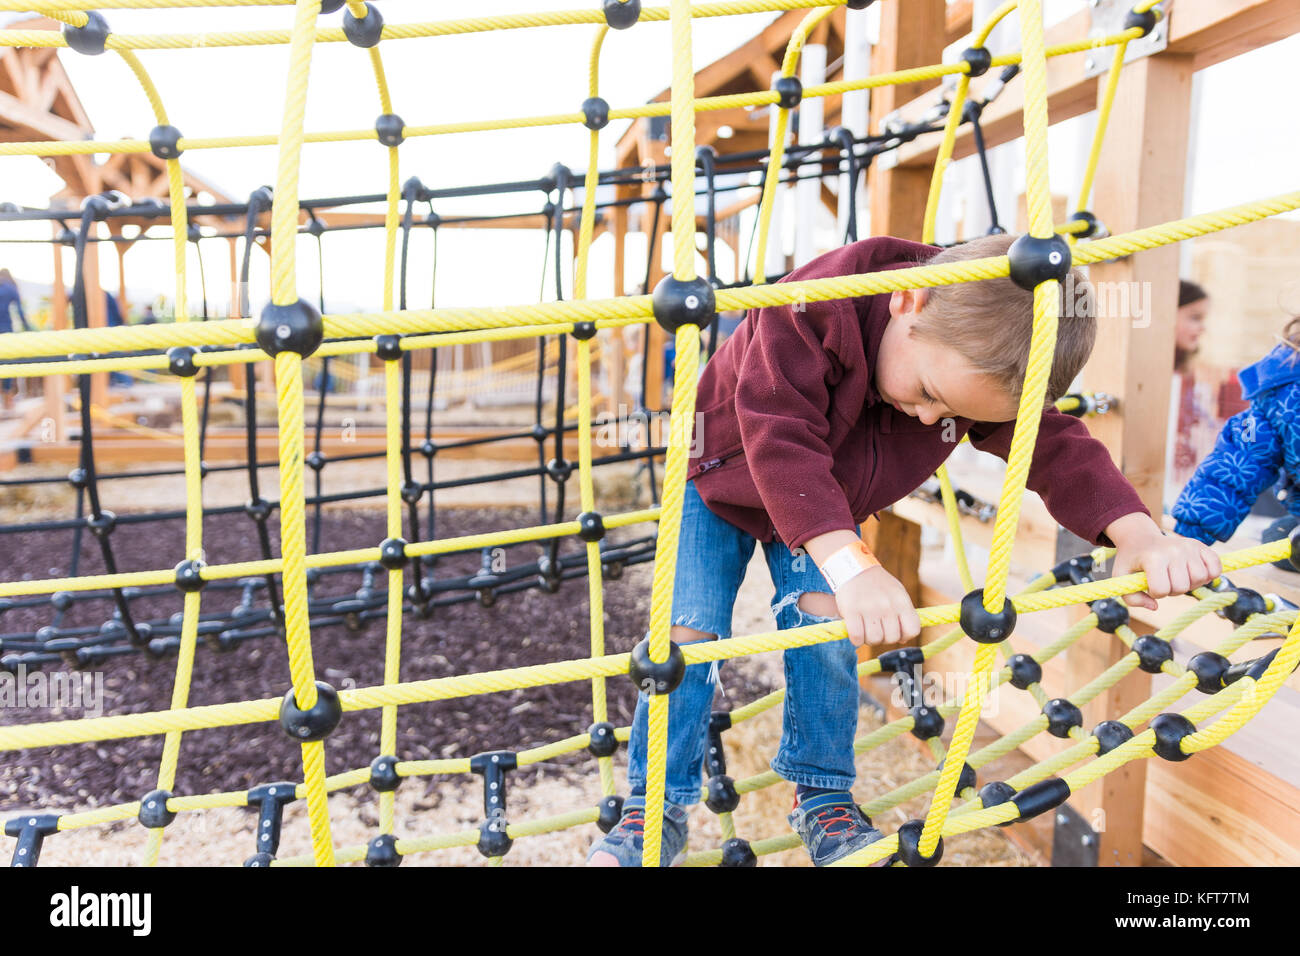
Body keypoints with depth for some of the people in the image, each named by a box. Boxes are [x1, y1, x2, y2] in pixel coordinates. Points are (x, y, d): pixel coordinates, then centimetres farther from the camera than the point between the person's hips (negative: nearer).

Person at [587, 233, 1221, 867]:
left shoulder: (987, 368, -22)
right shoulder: (811, 313, -41)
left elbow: (1055, 445, -23)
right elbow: (784, 442, -46)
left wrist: (1135, 532, -40)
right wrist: (849, 564, -56)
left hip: (826, 503, 4)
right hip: (721, 479, -3)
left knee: (826, 627, -12)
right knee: (690, 629, -10)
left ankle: (822, 799, 9)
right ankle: (657, 808, 5)